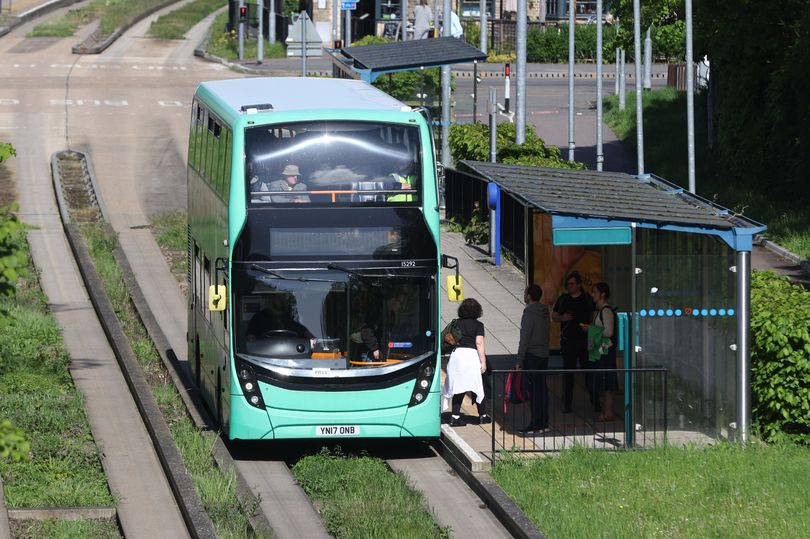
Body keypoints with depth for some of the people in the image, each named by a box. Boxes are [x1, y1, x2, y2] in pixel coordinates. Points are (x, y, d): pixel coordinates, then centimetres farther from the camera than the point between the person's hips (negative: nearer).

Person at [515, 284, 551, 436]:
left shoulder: (529, 313, -14)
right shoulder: (544, 312, 11)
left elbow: (524, 339, -16)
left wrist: (519, 361, -13)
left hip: (532, 355, -8)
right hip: (544, 354, 8)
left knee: (534, 390, -7)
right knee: (542, 389, 12)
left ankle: (536, 425, -7)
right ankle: (544, 422, 16)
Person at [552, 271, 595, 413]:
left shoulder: (588, 299, 4)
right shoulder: (563, 299, 8)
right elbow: (553, 316, 12)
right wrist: (562, 318, -9)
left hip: (585, 340, -1)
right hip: (568, 341, 1)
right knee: (568, 372, 1)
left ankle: (595, 401, 9)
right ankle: (567, 404, 5)